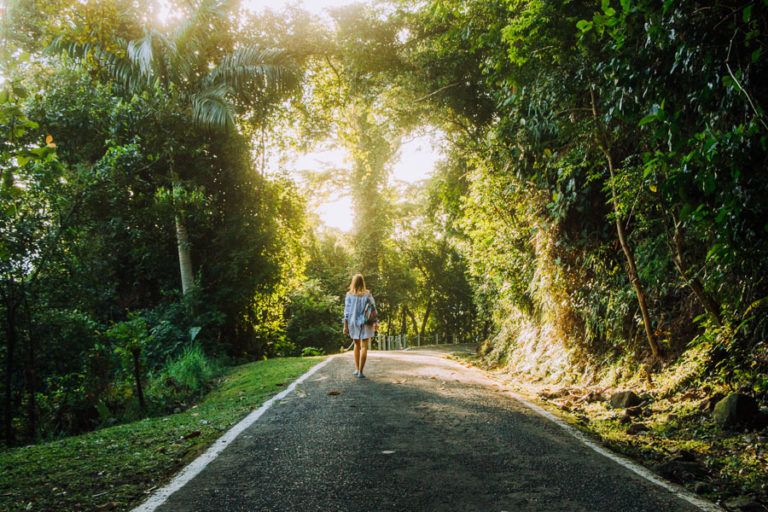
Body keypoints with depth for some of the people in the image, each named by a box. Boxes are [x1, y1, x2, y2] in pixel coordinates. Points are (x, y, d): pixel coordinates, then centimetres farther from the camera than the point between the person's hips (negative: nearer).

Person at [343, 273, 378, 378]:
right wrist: (376, 323, 7)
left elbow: (347, 311, -4)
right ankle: (360, 372, -8)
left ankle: (357, 369, 18)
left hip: (353, 322, 2)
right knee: (364, 347, -1)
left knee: (357, 345, 20)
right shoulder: (367, 294, -4)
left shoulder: (349, 295, -3)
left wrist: (345, 326, -2)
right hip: (365, 323, -2)